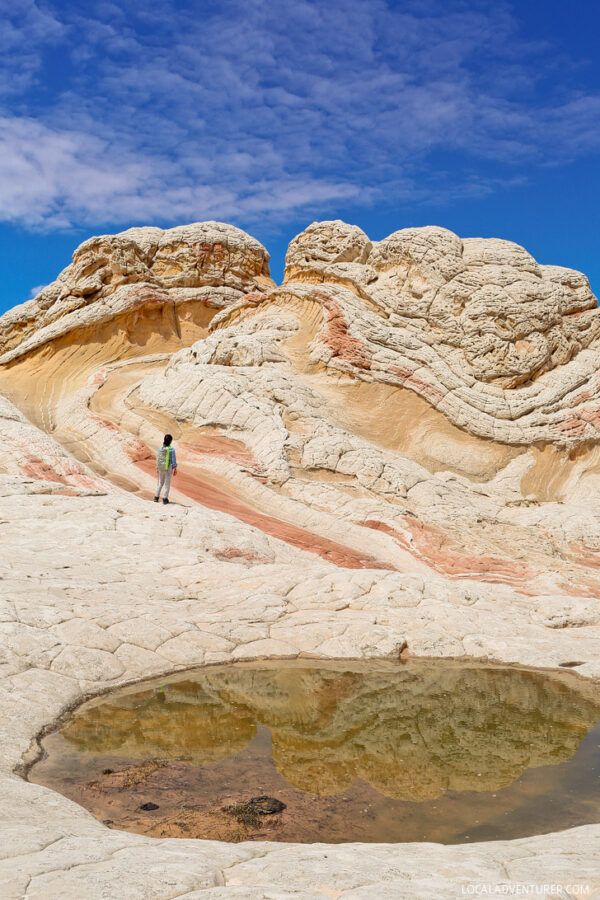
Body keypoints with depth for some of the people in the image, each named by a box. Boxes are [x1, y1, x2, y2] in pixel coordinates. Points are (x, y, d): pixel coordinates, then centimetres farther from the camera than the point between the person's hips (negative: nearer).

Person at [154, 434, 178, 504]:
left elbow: (158, 459, 5)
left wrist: (157, 468, 16)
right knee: (167, 483, 5)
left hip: (161, 467, 4)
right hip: (168, 468, -4)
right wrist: (175, 469, -6)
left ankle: (156, 497, 14)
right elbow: (174, 460, -13)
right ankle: (165, 498, 5)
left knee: (160, 482, 16)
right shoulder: (171, 449, -14)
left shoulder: (160, 448, -1)